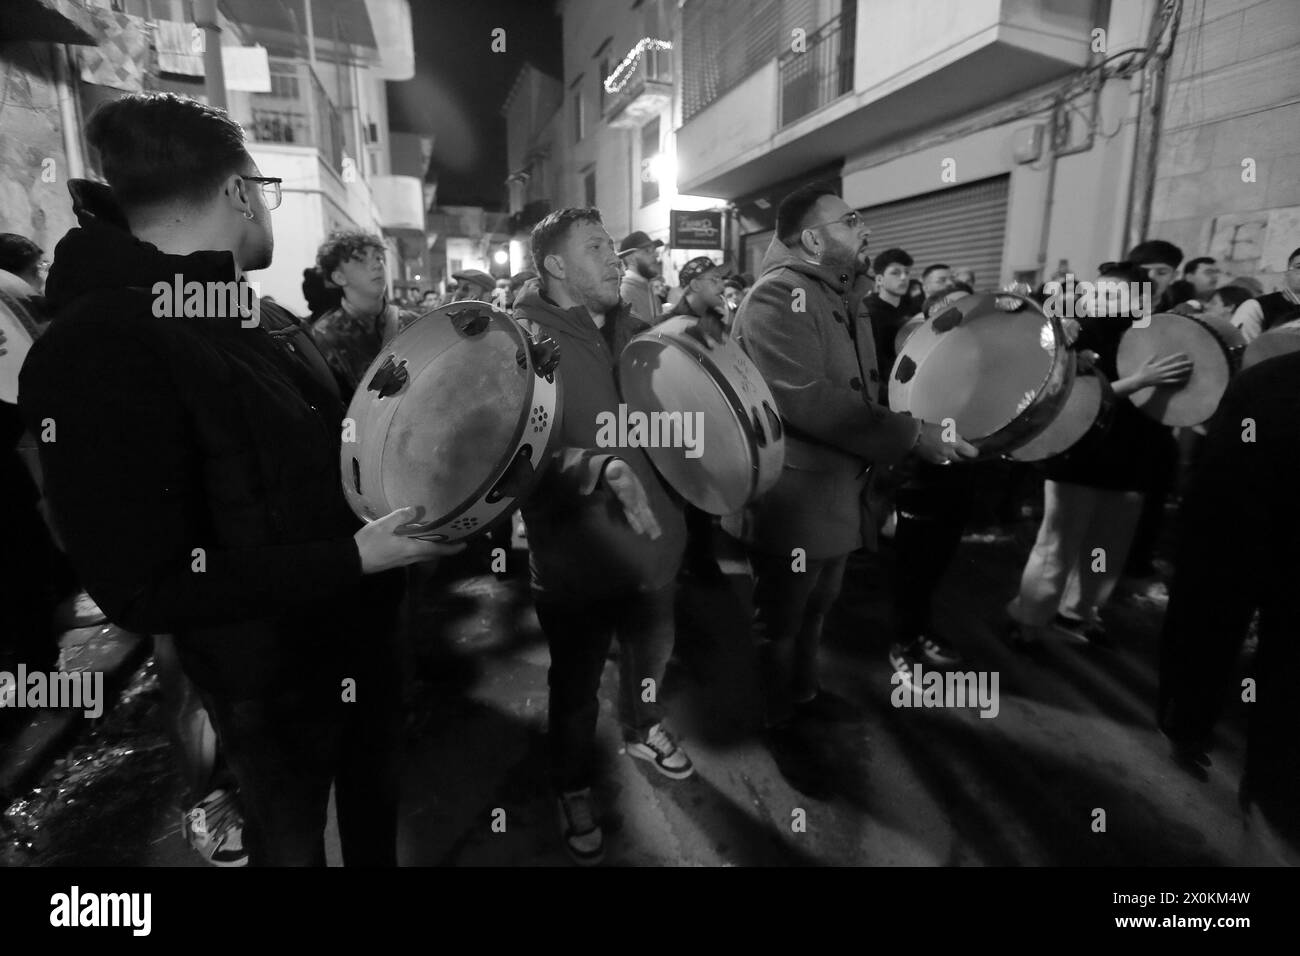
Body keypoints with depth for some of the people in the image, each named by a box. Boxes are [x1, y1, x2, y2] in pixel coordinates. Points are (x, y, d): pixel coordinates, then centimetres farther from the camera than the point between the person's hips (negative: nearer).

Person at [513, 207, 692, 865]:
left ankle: (643, 729, 58)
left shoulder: (634, 329, 6)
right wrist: (600, 468, -36)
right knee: (576, 683, 15)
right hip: (577, 558, -6)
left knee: (651, 654, 27)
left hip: (650, 539, 6)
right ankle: (573, 786, 43)